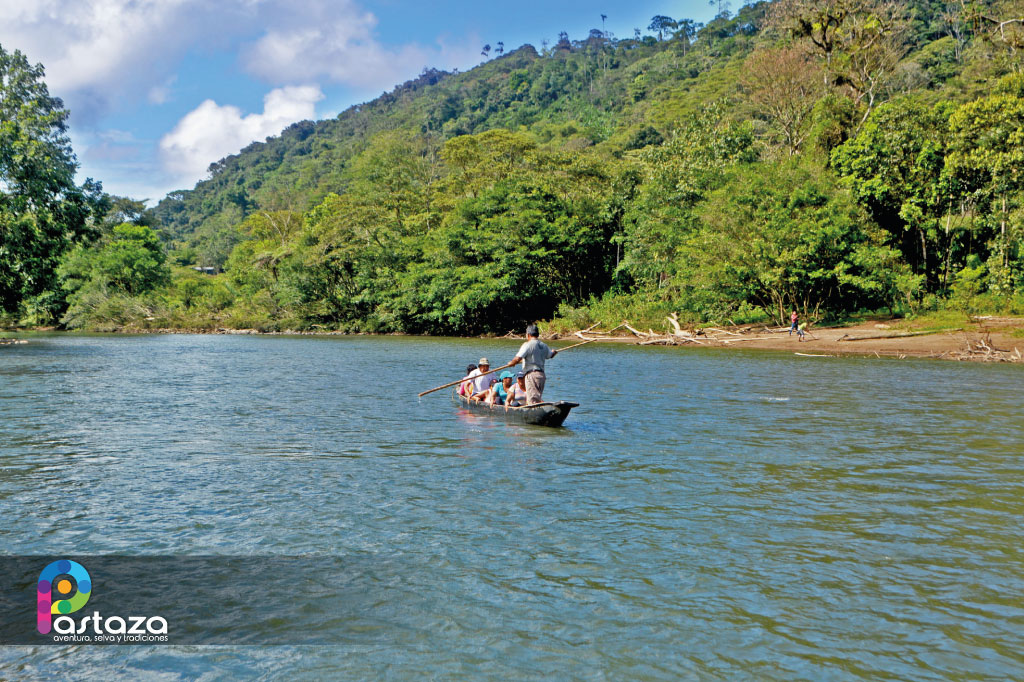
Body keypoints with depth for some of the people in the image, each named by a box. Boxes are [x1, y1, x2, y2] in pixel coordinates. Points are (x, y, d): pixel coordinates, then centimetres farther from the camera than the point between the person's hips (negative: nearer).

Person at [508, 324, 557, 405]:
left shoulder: (528, 345, -10)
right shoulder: (544, 345, 13)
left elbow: (517, 359, -18)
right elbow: (550, 355, 33)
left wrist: (511, 363, 3)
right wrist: (554, 352, 57)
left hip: (531, 375, -8)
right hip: (542, 375, 8)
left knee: (532, 401, -9)